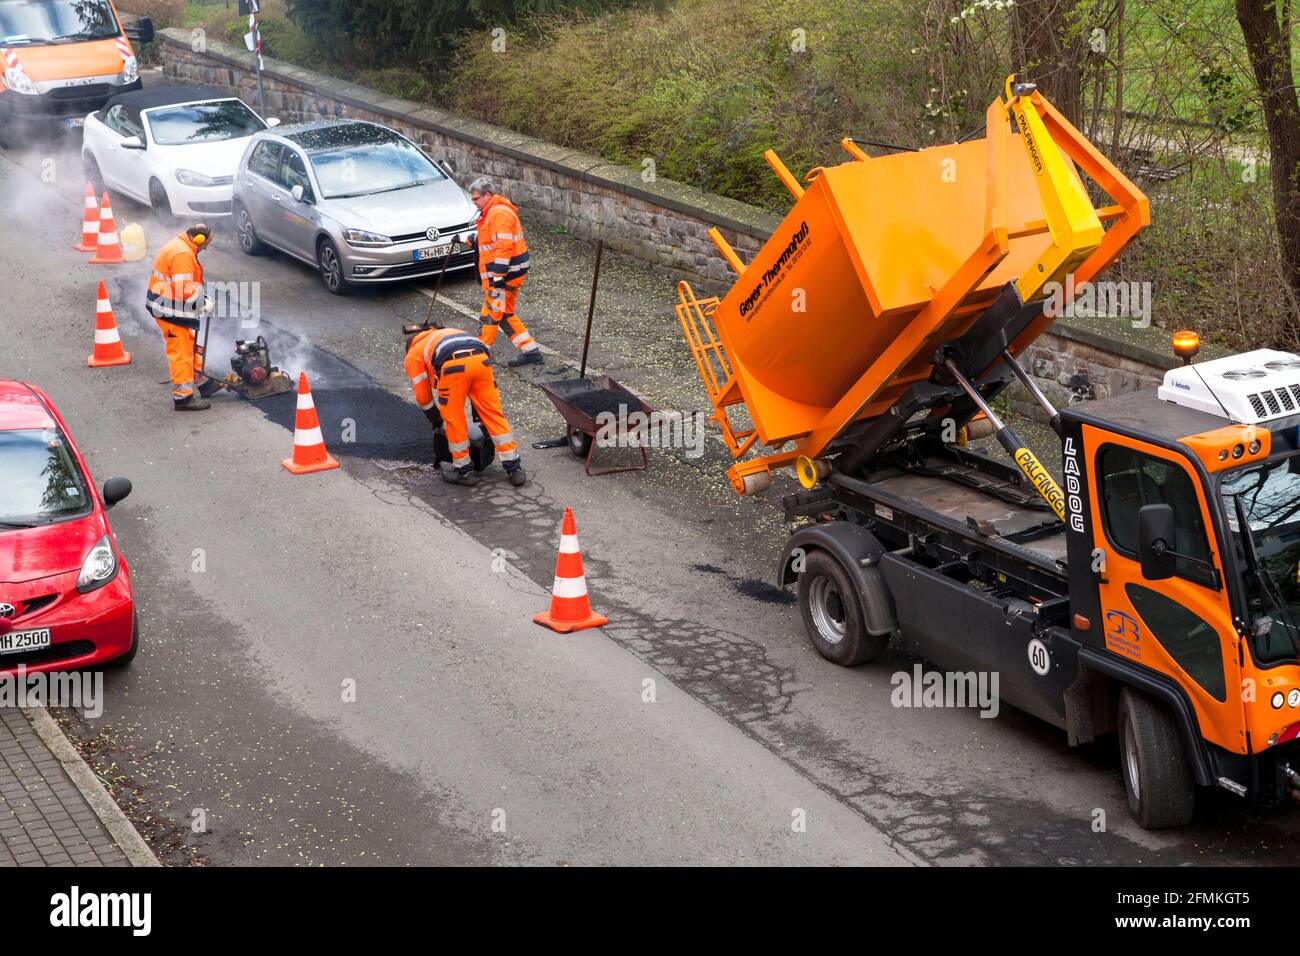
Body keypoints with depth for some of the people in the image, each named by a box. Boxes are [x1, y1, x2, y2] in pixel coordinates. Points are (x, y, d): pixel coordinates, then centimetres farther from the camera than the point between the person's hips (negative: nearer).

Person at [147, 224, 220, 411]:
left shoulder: (180, 247, 13)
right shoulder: (183, 255, -22)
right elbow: (184, 290, -27)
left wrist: (203, 298, 10)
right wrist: (203, 303, -16)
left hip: (172, 308, 11)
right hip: (171, 311, -11)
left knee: (190, 346, 22)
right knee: (180, 352, -4)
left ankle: (202, 382, 35)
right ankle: (183, 396, 1)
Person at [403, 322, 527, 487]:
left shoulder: (413, 355, 30)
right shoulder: (446, 333, 45)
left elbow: (422, 396, 27)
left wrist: (436, 420, 44)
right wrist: (480, 414, 50)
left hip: (453, 366, -5)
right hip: (481, 359, 5)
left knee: (453, 419, 13)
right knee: (494, 413, 13)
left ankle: (464, 470, 22)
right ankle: (514, 468, 14)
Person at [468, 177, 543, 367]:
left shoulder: (499, 213, -18)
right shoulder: (491, 212, 16)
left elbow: (504, 246, -25)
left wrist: (498, 276, -27)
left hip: (506, 273, -11)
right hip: (500, 273, 11)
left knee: (491, 314, -4)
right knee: (506, 314, 14)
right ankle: (530, 351, 15)